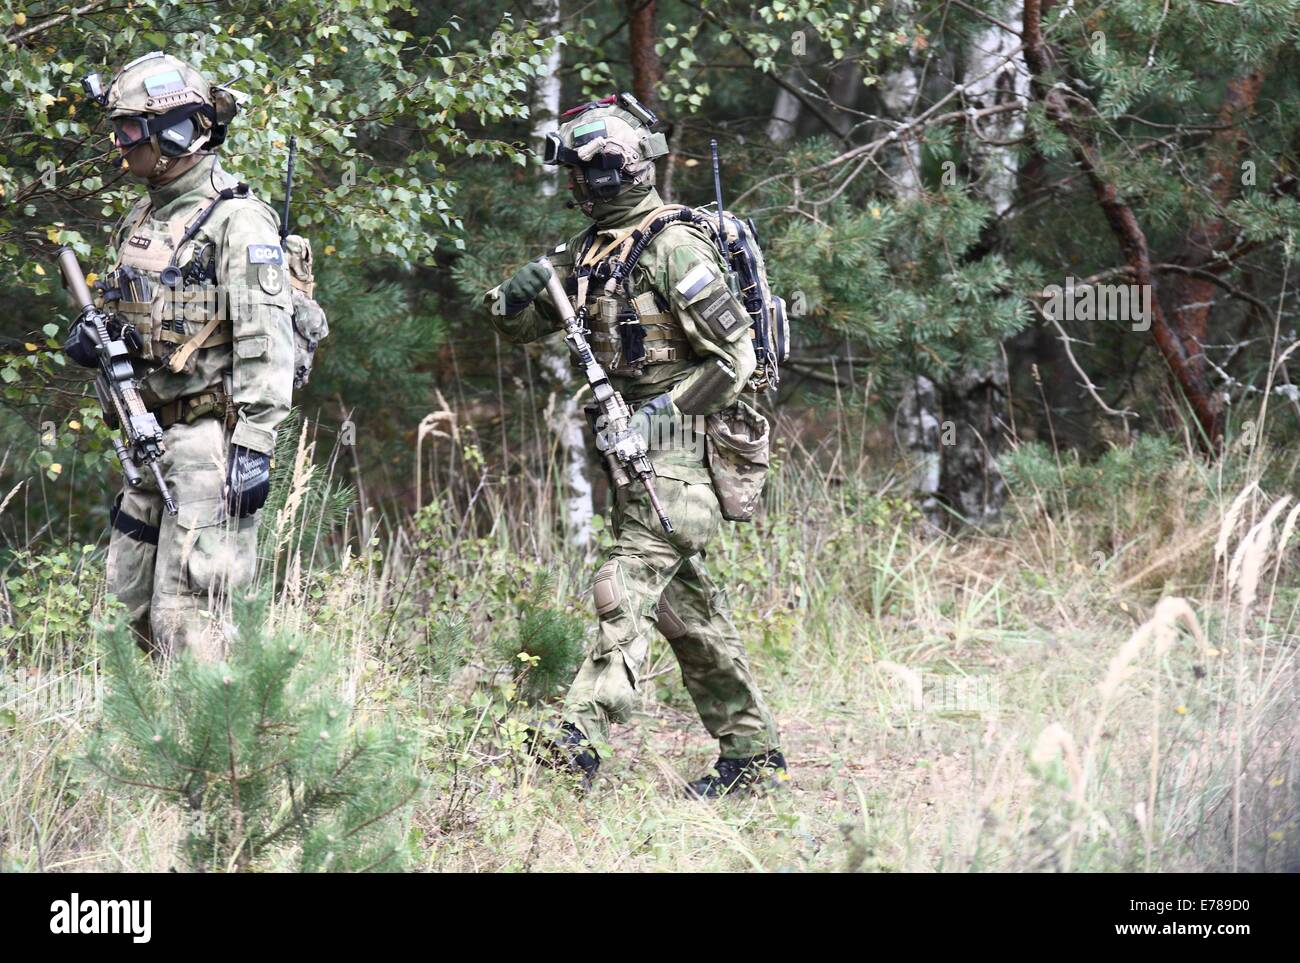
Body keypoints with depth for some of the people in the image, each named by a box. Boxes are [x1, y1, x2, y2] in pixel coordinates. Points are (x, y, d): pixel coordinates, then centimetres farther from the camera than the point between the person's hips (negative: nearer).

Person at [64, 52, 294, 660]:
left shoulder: (235, 220, -12)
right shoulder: (142, 218, 15)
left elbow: (265, 341, -18)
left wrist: (255, 446, -23)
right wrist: (91, 340, 4)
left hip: (211, 436, -9)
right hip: (153, 435, 9)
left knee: (187, 612, -13)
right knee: (132, 599, 12)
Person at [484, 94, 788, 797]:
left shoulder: (674, 247, -14)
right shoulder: (586, 252, 13)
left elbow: (733, 358, -16)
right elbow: (516, 324, 20)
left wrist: (658, 416, -20)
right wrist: (519, 293, -3)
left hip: (675, 456, -9)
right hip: (634, 457, 9)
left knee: (625, 588, -17)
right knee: (690, 610, 11)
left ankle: (579, 739, -25)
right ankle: (752, 758, 17)